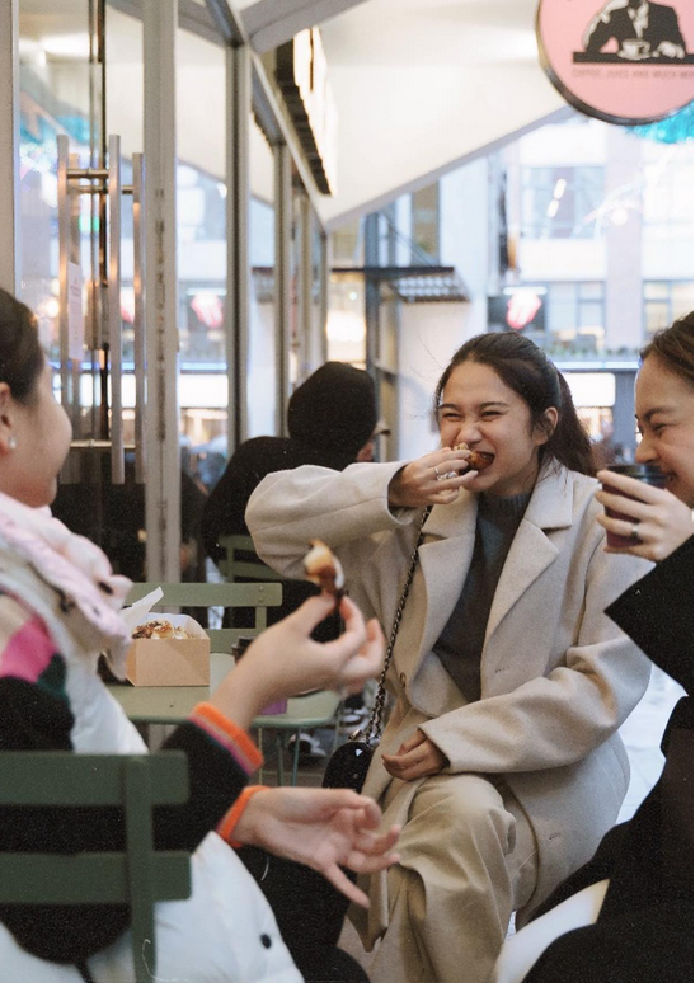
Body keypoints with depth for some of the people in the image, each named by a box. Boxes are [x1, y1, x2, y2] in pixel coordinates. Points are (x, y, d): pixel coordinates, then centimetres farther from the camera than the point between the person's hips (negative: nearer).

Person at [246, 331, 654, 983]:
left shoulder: (601, 521, 0)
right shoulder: (424, 506, 10)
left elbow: (606, 683, -7)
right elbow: (270, 515, 4)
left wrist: (457, 738, -14)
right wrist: (391, 493, -13)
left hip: (553, 771, -2)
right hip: (432, 757, 2)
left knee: (467, 822, -33)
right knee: (460, 811, -32)